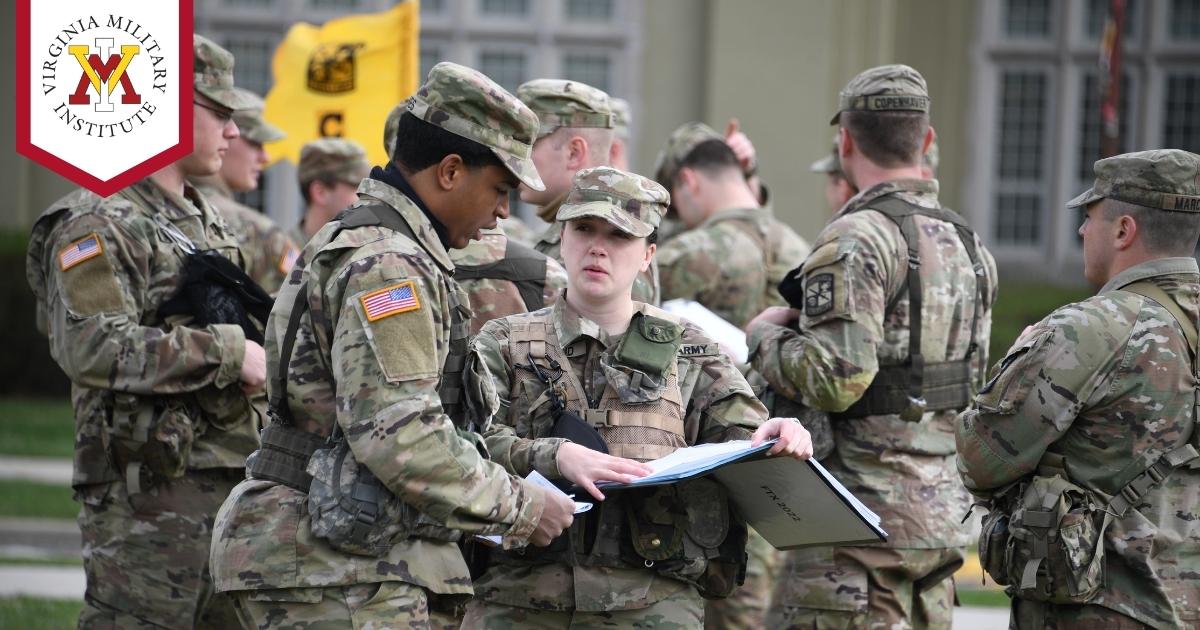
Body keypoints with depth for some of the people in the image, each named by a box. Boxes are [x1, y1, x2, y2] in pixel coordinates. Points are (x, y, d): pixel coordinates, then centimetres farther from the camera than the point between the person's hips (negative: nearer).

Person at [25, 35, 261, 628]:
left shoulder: (206, 221, 20)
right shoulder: (97, 225, -10)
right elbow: (92, 349, -24)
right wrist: (226, 352, -20)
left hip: (227, 485, 9)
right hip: (149, 492, -9)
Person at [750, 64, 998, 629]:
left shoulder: (856, 239, -14)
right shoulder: (967, 244, 14)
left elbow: (834, 381, -21)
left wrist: (766, 336, -3)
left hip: (869, 508, -9)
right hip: (942, 516, 9)